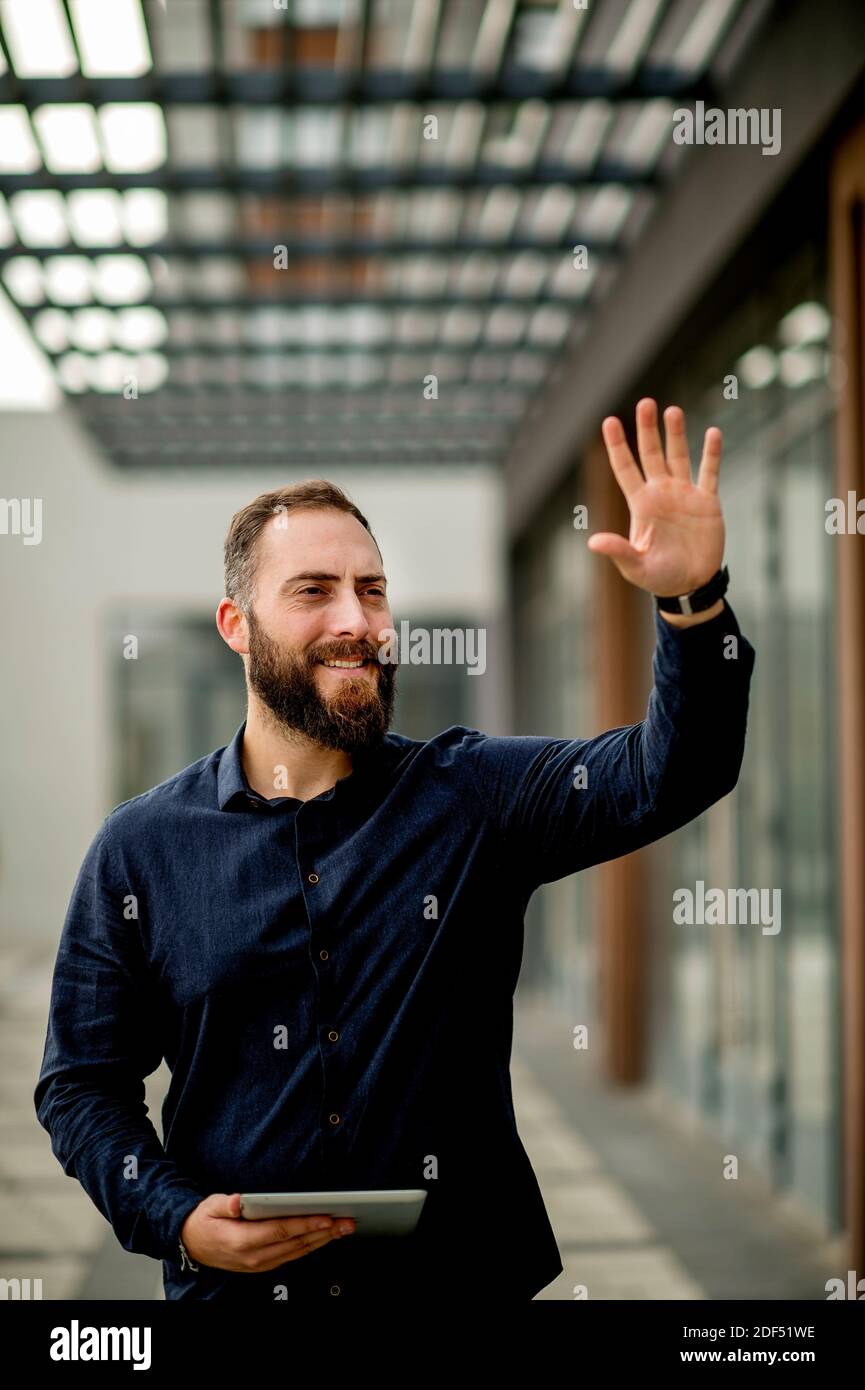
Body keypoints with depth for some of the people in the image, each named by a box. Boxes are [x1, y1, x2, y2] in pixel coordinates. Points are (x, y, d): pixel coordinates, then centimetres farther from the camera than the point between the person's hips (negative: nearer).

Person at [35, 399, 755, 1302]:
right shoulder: (141, 848, -3)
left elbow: (669, 776, -15)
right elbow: (81, 1083, 2)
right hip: (236, 1286, 0)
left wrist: (694, 600, -32)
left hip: (463, 1275, 1)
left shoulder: (473, 794, -3)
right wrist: (177, 1219, -15)